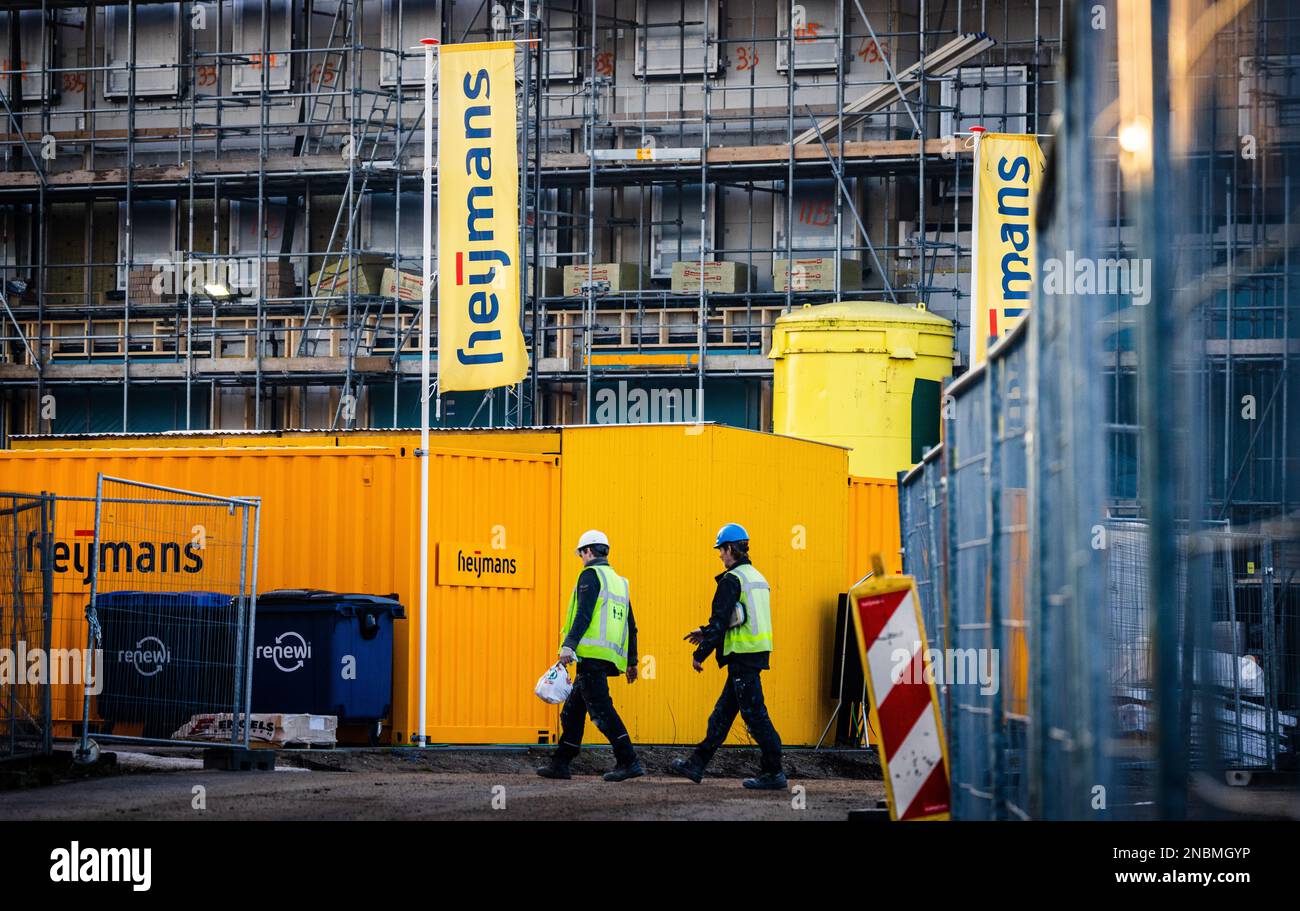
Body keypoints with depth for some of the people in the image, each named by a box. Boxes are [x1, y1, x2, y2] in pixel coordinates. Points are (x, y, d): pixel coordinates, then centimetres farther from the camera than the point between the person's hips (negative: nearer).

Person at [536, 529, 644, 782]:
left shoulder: (591, 575, -3)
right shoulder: (619, 581, 23)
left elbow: (584, 614, -17)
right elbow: (631, 625, 23)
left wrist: (569, 645, -23)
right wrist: (632, 661, 27)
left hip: (592, 655, -9)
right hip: (611, 656, 9)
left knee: (601, 709, -11)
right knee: (573, 710, 14)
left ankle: (629, 762, -17)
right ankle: (560, 764, 16)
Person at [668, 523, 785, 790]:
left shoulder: (731, 580, -13)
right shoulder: (757, 578, 17)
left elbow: (719, 622, -16)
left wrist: (700, 654, -8)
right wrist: (705, 633, 27)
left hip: (743, 657, -10)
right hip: (757, 654, 10)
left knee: (755, 714, -5)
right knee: (722, 712, 13)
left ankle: (774, 773, -4)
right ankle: (696, 765, 19)